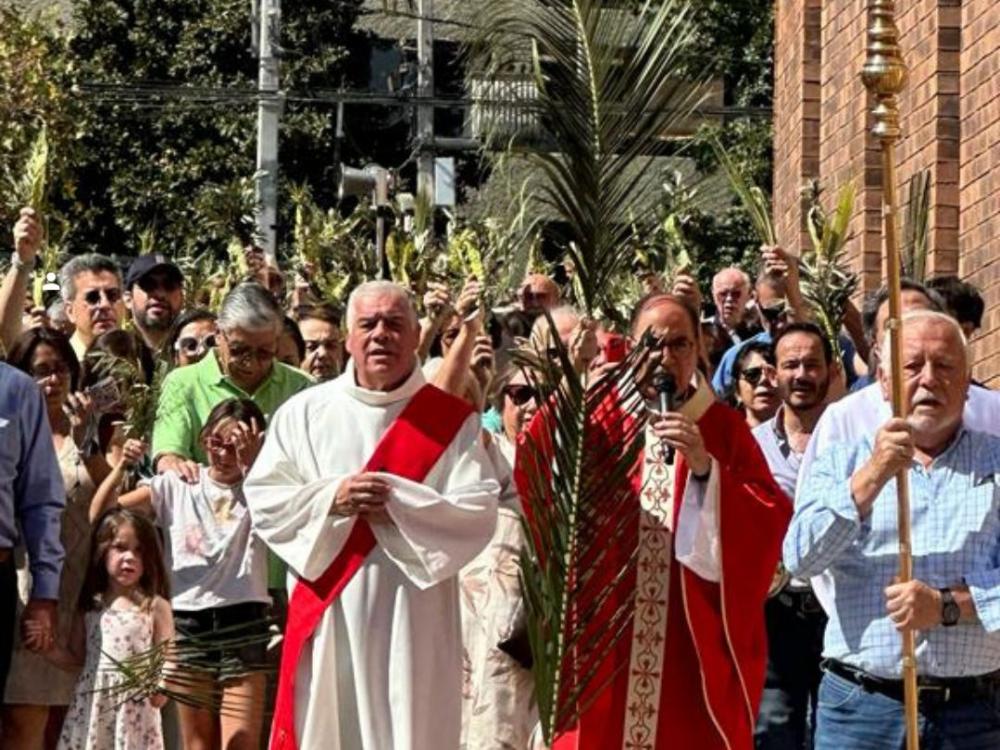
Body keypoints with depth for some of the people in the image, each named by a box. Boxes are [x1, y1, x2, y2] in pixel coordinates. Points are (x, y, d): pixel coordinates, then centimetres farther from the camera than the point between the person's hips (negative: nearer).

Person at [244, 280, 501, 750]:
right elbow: (263, 500, 4)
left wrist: (396, 503, -16)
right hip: (326, 617, 1)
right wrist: (331, 499, -12)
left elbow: (478, 513, -6)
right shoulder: (304, 413, 8)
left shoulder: (452, 421, 3)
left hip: (413, 622, -1)